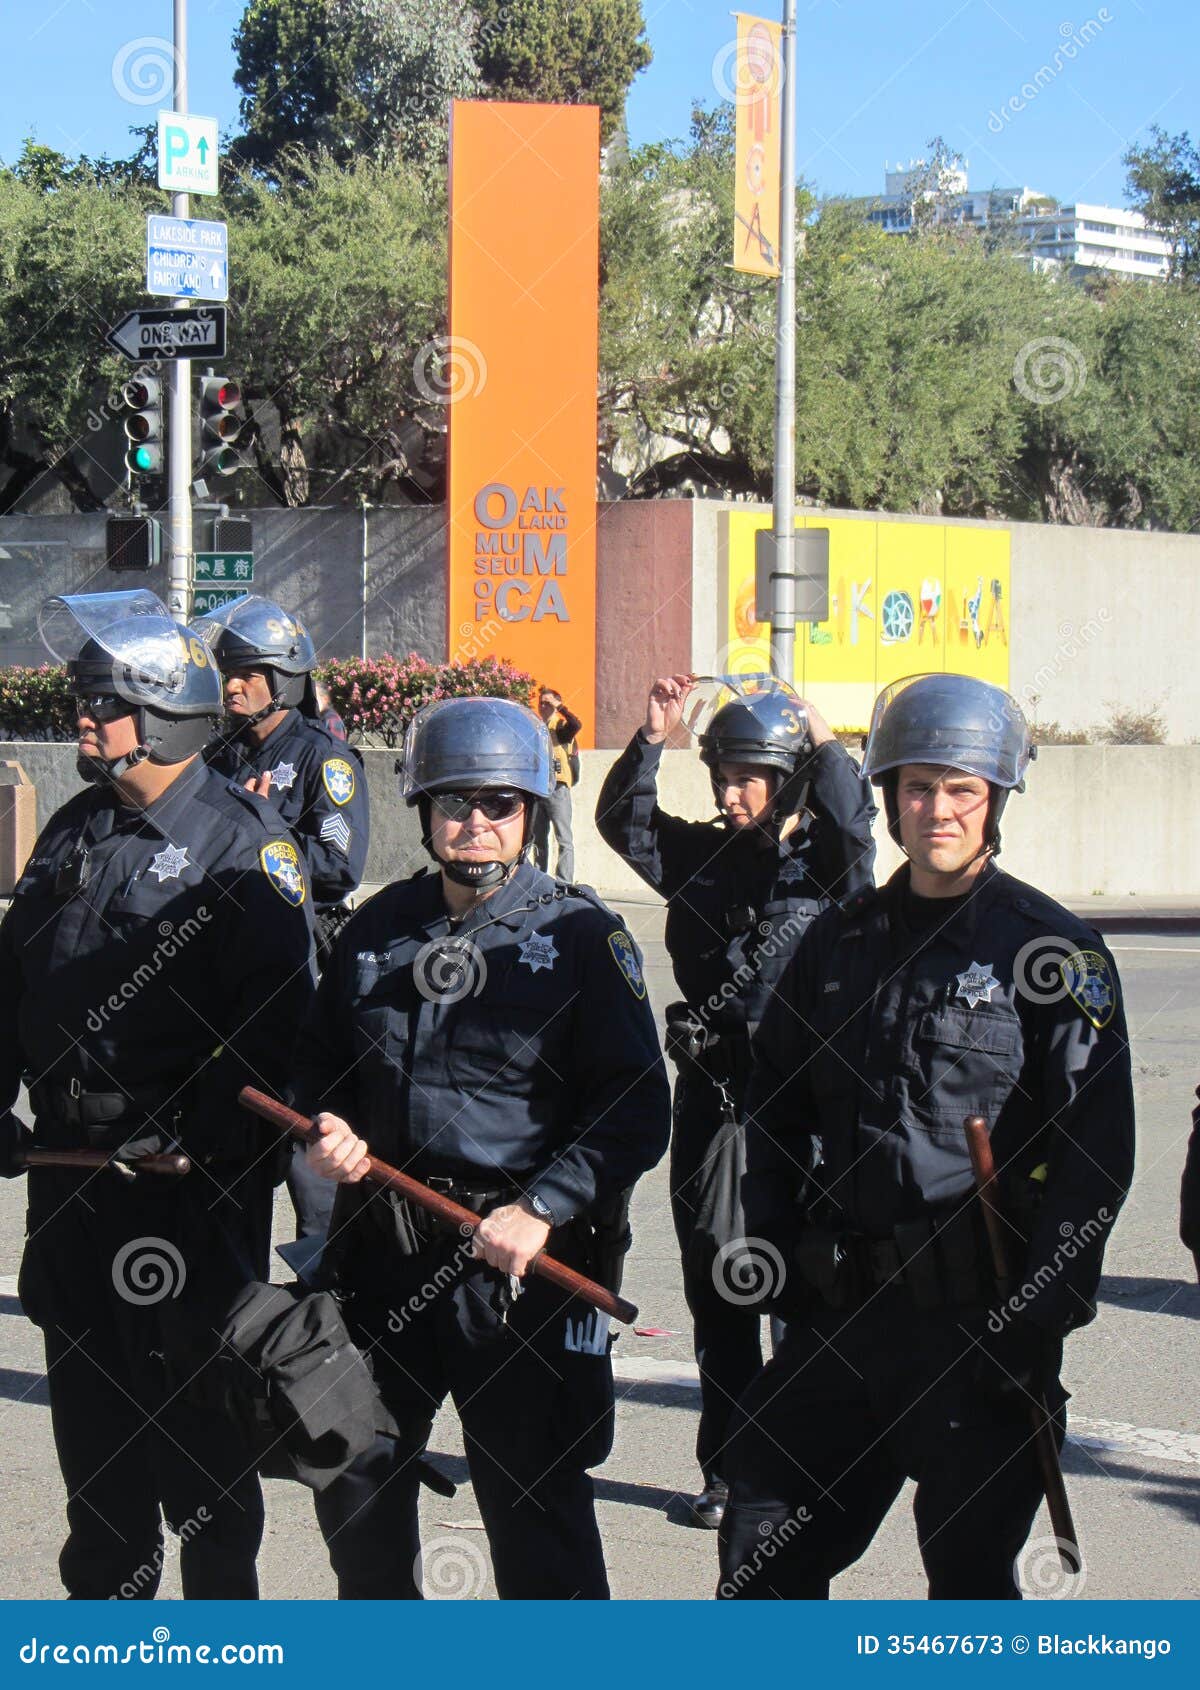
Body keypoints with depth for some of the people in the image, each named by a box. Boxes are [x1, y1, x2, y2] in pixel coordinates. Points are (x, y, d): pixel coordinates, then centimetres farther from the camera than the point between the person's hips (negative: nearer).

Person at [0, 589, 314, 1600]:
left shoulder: (242, 840, -10)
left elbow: (275, 1020, -16)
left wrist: (201, 1136, -22)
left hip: (192, 1176, -7)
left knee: (195, 1418, 2)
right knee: (89, 1401, 15)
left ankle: (222, 1605, 15)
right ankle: (105, 1595, 28)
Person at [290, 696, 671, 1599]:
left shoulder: (579, 934, -7)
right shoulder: (383, 924, 8)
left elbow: (637, 1107, -9)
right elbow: (322, 1051, 21)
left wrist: (543, 1209, -18)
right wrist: (329, 1127, -1)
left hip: (518, 1257, -6)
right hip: (380, 1252, 6)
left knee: (535, 1501, -2)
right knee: (354, 1483, 18)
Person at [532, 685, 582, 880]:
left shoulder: (561, 727, -1)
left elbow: (577, 725, -25)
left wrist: (559, 706, -20)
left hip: (557, 788, -7)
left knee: (564, 838, -7)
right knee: (538, 839, 10)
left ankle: (564, 882, -10)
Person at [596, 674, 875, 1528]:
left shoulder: (825, 861, 0)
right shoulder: (701, 856, 12)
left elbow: (851, 829, -20)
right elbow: (623, 823, 2)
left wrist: (822, 742, -21)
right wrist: (651, 740, -8)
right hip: (714, 1095, 4)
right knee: (717, 1284, 8)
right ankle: (730, 1470, 17)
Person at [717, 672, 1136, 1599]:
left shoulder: (1049, 949, -5)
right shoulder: (840, 942, 12)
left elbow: (1096, 1147, -10)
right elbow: (776, 1099, 22)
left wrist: (1041, 1309, -16)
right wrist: (770, 1236, 9)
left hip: (977, 1312, -5)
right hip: (839, 1311, 5)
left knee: (969, 1571, 3)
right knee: (764, 1545, 10)